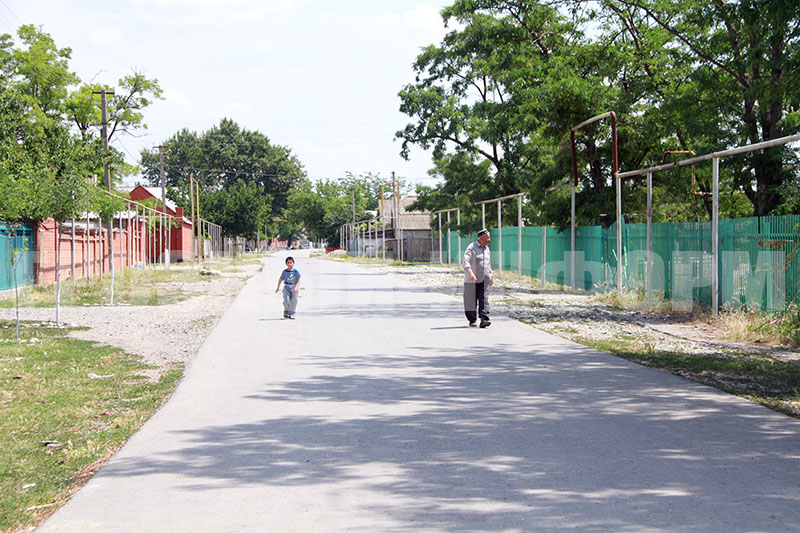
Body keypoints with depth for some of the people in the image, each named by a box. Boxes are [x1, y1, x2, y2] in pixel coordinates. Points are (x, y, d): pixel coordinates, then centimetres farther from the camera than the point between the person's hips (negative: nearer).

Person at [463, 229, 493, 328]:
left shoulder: (486, 248, 13)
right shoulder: (472, 247, -8)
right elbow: (466, 261, -21)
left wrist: (491, 276, 26)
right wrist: (470, 273, -34)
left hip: (484, 279, 4)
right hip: (472, 280, -4)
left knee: (484, 299, -11)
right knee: (471, 301, 4)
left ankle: (484, 319, -21)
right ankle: (472, 321, 18)